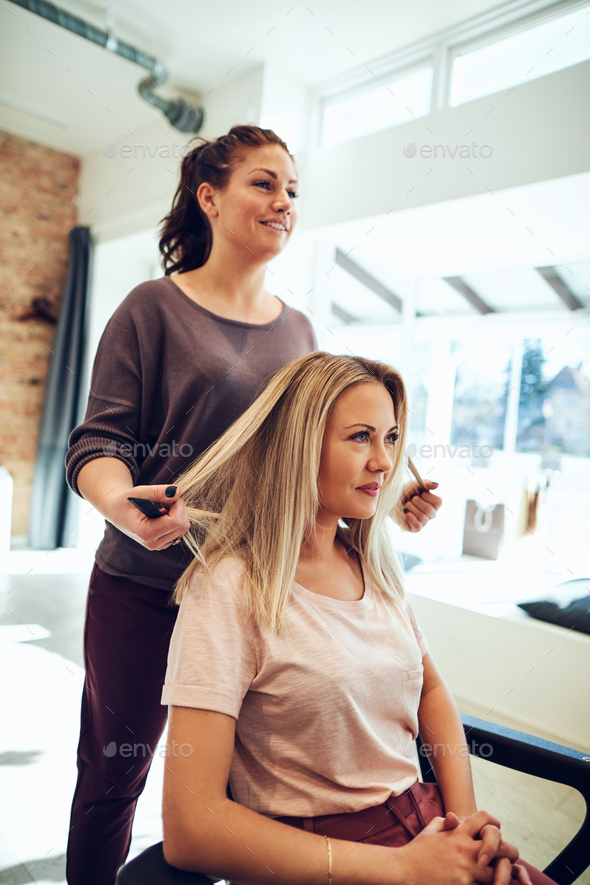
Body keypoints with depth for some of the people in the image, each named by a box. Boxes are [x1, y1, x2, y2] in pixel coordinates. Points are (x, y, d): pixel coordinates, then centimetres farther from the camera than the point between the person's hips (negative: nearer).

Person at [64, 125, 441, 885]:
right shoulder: (155, 308, -4)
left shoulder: (297, 329, 10)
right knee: (113, 774, 12)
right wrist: (125, 507, -28)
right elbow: (98, 443, -8)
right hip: (145, 587, -3)